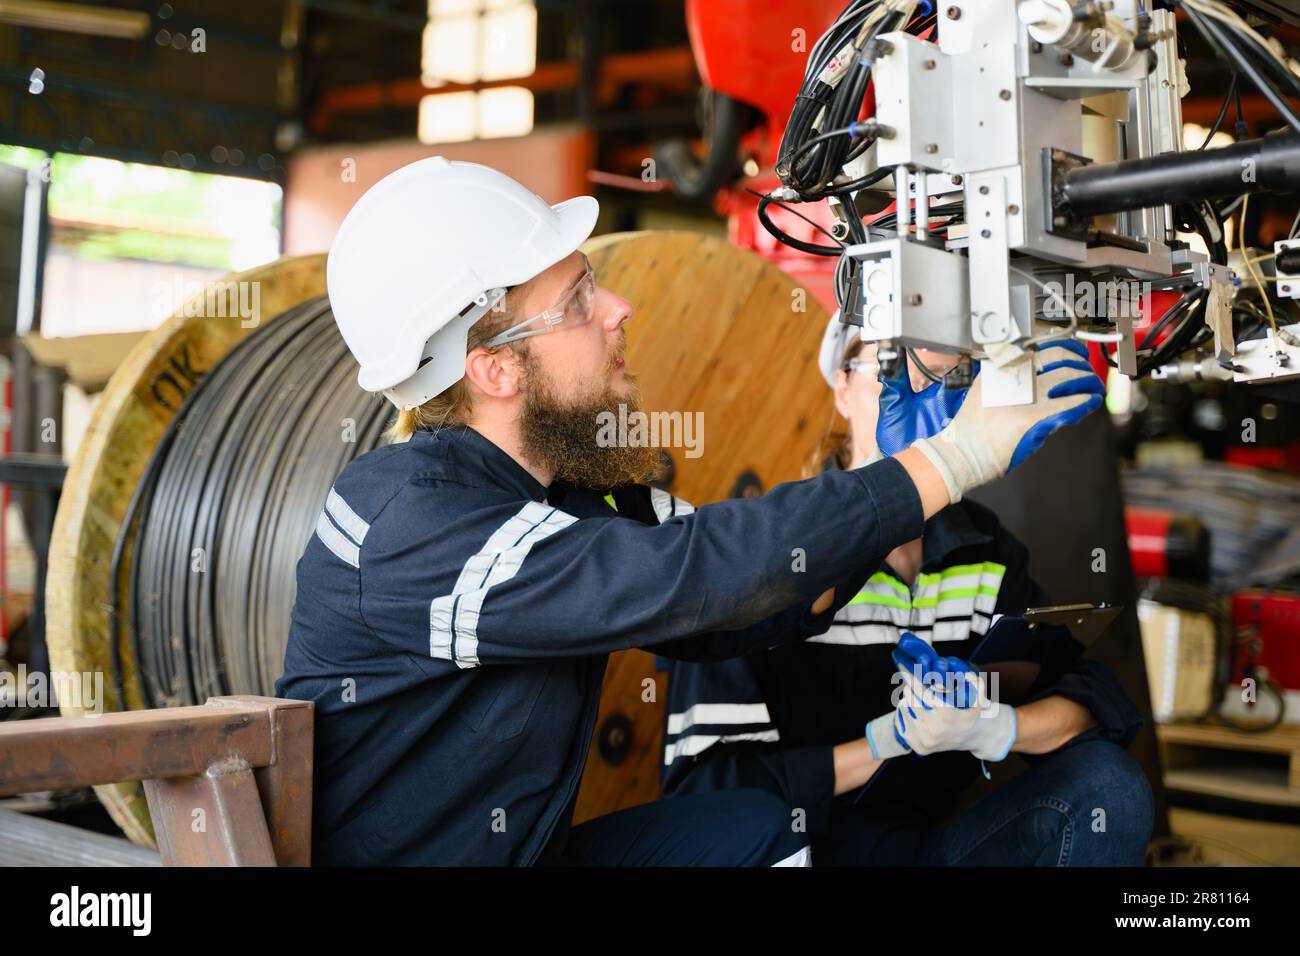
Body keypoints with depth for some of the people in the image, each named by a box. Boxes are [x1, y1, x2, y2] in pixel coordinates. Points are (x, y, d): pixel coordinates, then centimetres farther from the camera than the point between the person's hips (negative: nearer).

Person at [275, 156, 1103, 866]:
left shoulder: (568, 486, 1)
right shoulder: (408, 527, -26)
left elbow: (724, 620, 1)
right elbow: (690, 576, -32)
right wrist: (953, 461, -26)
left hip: (523, 851, 8)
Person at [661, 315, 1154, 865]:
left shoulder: (984, 547, 8)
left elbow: (1098, 699, -1)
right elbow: (700, 783, -13)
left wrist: (992, 728, -22)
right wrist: (890, 740, -22)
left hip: (933, 841, 4)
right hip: (802, 847, -4)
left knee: (1107, 782, -17)